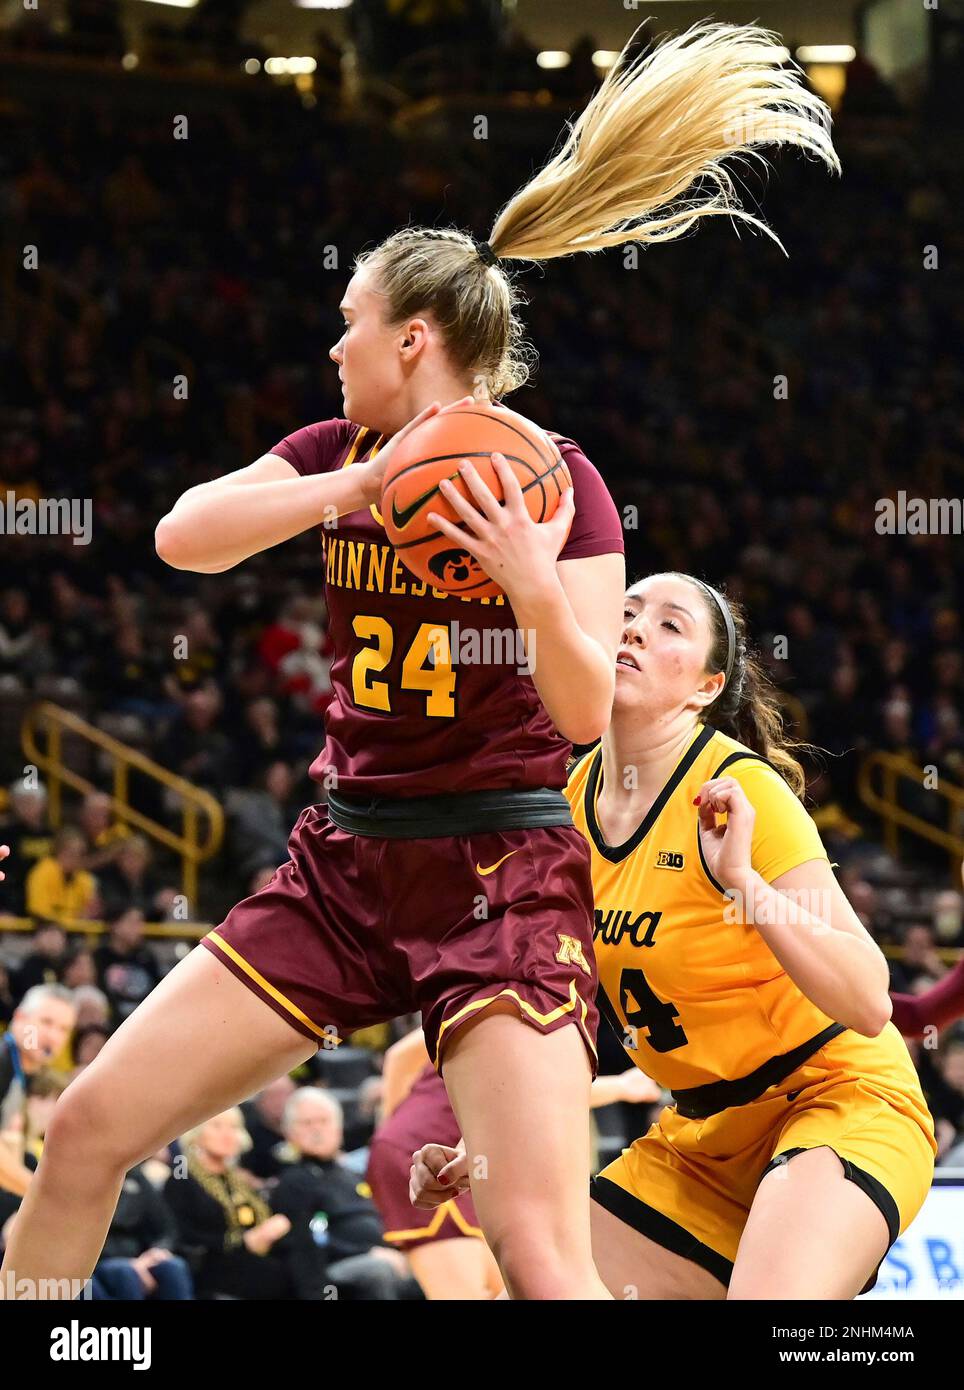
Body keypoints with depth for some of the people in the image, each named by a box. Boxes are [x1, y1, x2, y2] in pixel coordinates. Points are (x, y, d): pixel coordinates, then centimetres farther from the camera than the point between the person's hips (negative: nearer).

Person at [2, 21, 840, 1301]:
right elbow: (181, 536, -10)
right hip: (343, 861, 5)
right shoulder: (338, 454, 6)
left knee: (542, 1256, -21)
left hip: (503, 873, -5)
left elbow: (592, 715, -14)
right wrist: (356, 488, -23)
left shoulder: (552, 480, -7)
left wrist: (540, 592, -33)